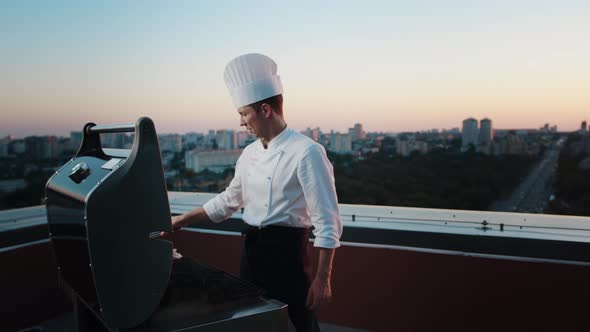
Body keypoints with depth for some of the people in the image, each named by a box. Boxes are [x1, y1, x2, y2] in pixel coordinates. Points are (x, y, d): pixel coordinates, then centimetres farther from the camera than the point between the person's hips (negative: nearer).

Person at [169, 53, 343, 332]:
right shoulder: (250, 153, 7)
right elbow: (230, 200, 20)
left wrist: (322, 279, -17)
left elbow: (328, 223, -17)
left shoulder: (306, 152, -17)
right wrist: (183, 220, 19)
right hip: (252, 249, 7)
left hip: (288, 253, -7)